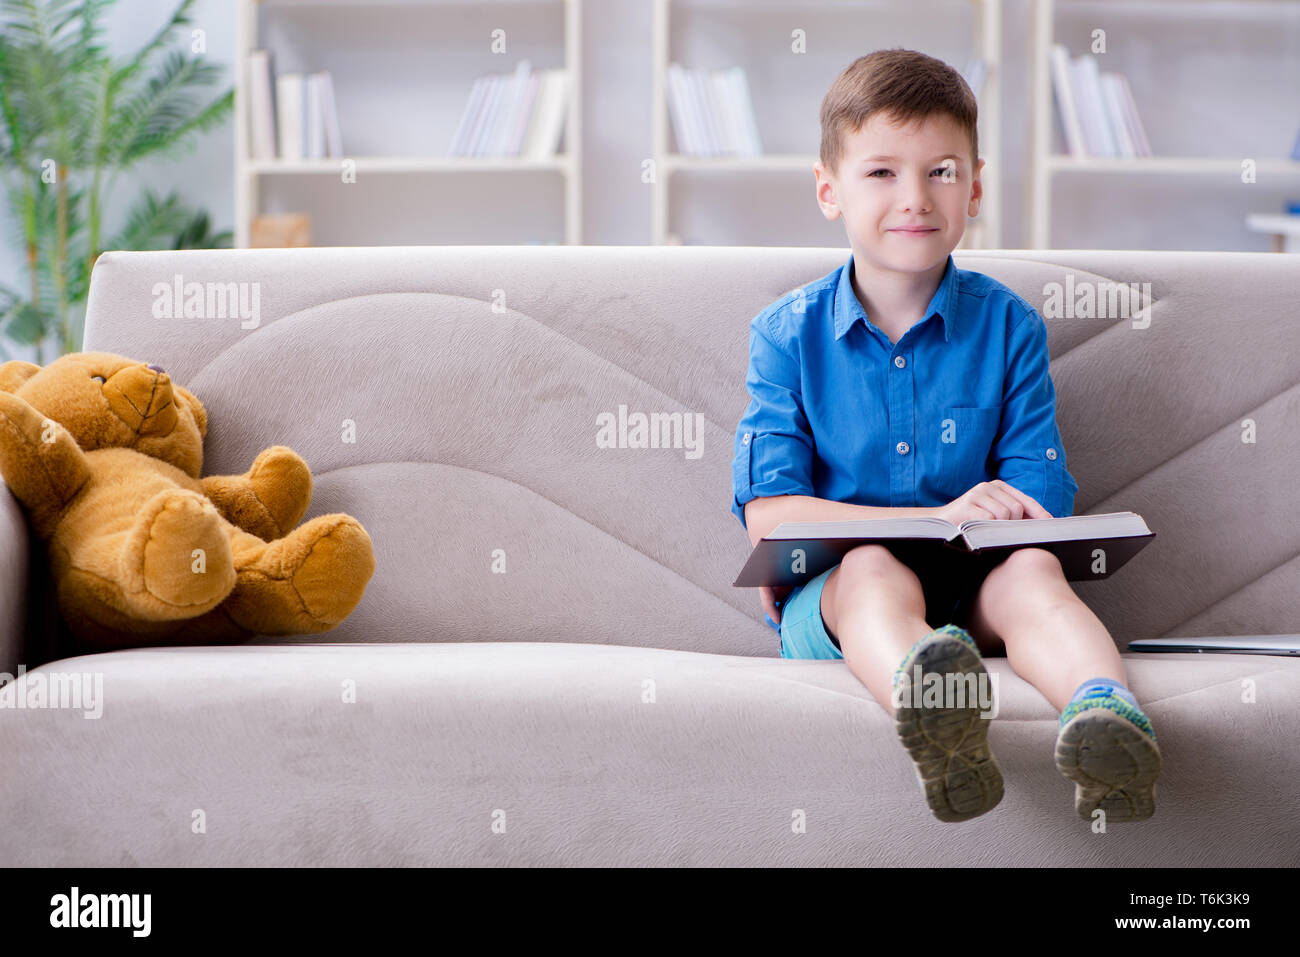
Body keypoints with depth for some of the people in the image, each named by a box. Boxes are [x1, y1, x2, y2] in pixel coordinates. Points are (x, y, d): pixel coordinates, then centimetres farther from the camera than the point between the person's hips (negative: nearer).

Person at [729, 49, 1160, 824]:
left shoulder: (1008, 325, 8)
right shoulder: (787, 336, 4)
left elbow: (1039, 505, 5)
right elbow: (769, 512, -6)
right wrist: (942, 517, -16)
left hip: (970, 588, 2)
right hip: (831, 594, -1)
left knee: (1033, 567, -31)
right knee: (874, 570, -35)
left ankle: (1107, 712, -63)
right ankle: (933, 719, -70)